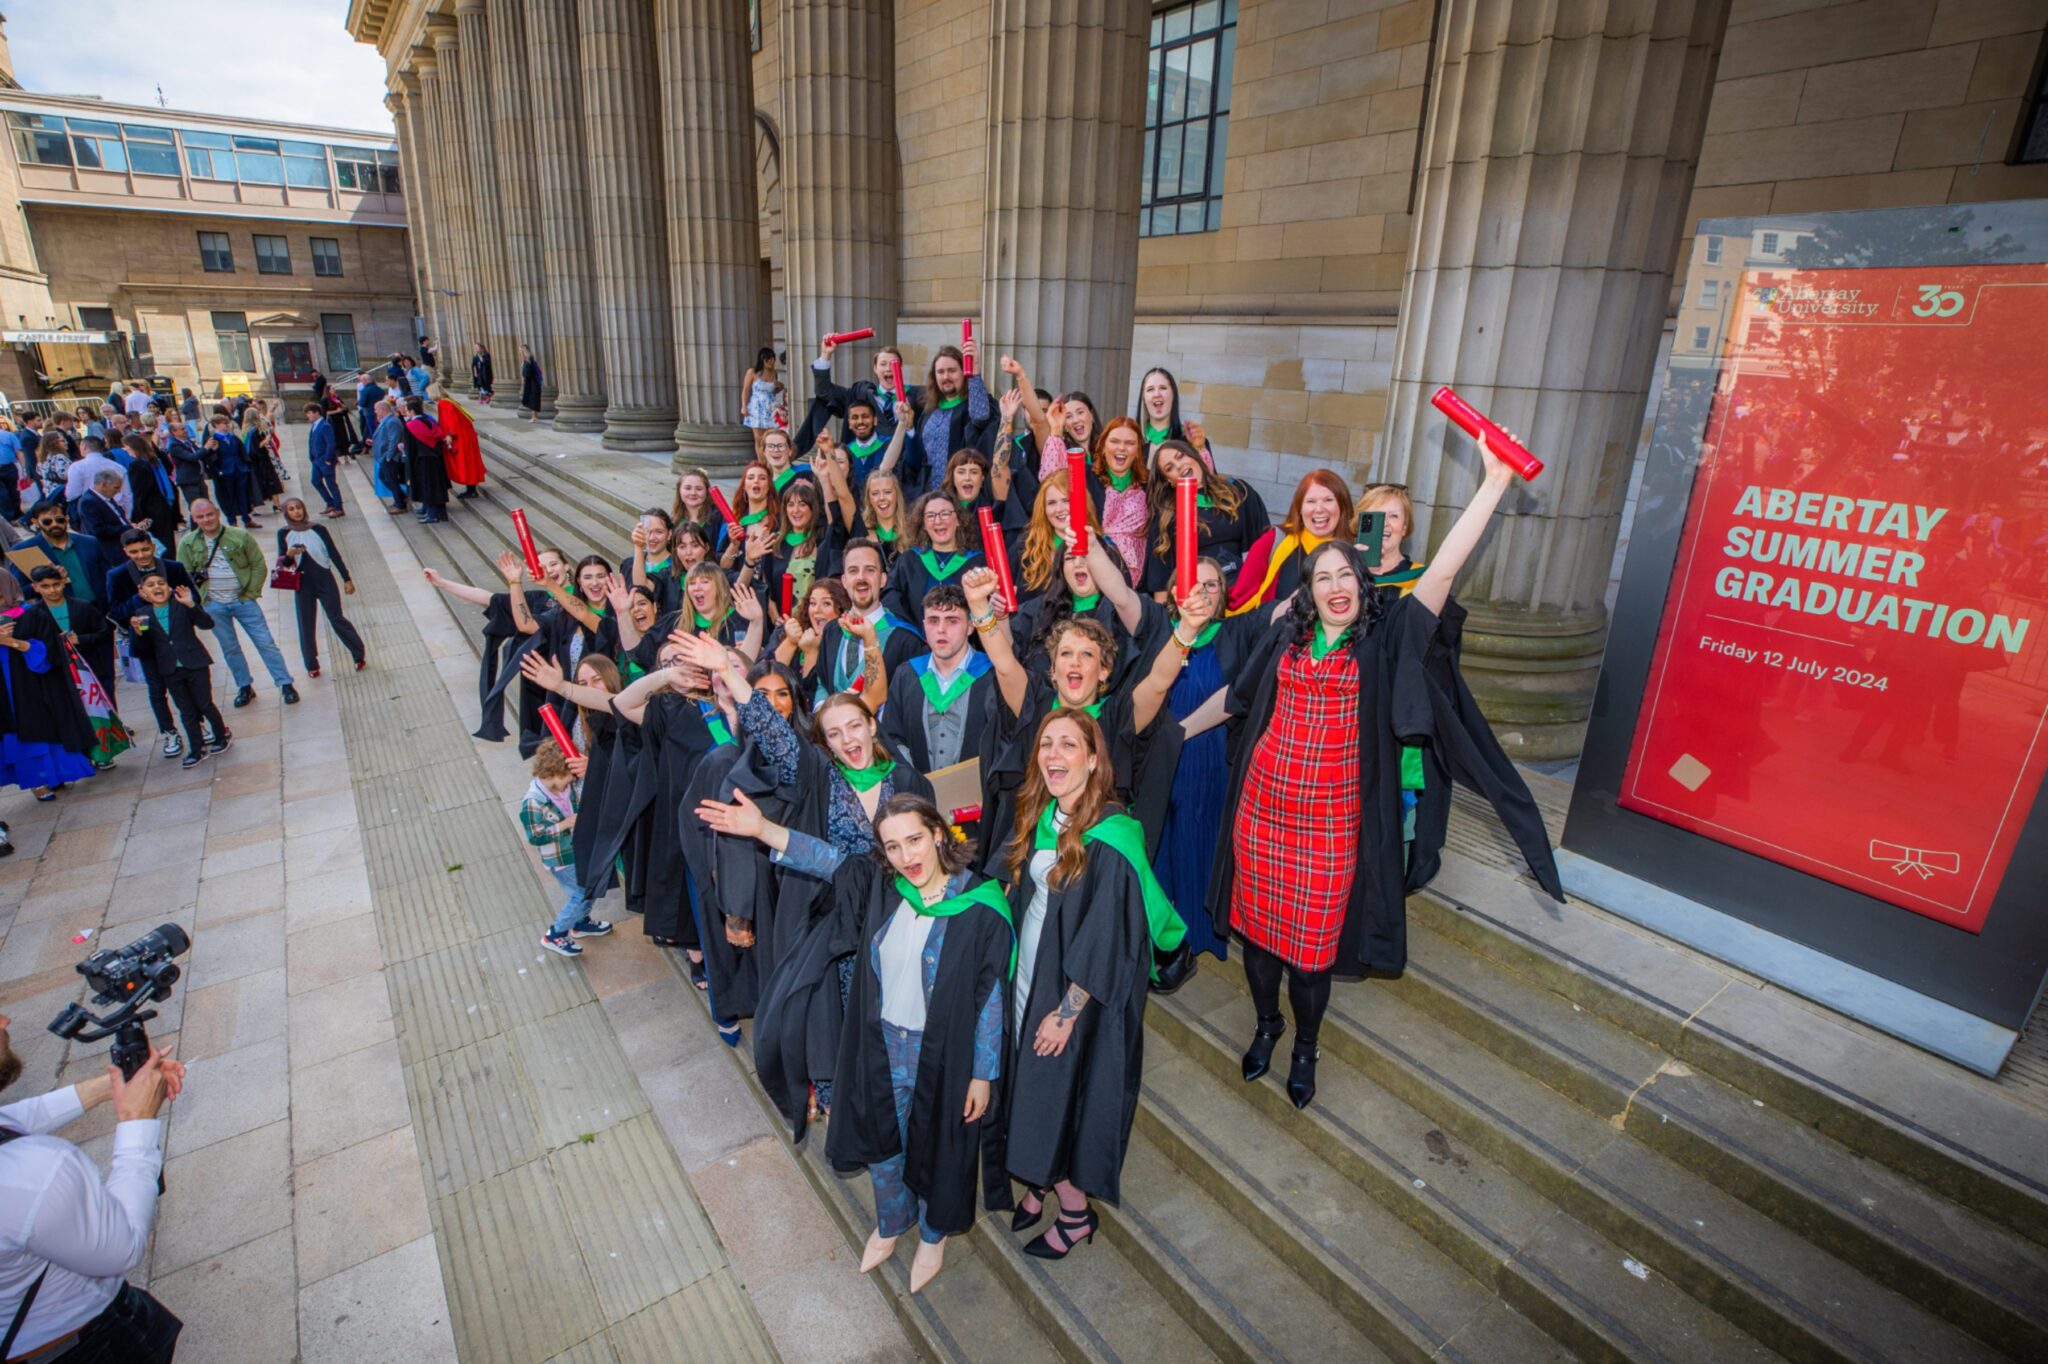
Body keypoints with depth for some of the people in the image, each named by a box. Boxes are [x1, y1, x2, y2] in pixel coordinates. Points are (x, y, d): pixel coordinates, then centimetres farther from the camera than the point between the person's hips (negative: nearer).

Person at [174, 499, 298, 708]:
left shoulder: (241, 536, -6)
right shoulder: (187, 543, -1)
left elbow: (259, 565, -2)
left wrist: (252, 593, -5)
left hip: (243, 600, -2)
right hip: (213, 606, 2)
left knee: (265, 643, -2)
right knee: (229, 649, 11)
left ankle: (285, 684, 4)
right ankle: (245, 687, 23)